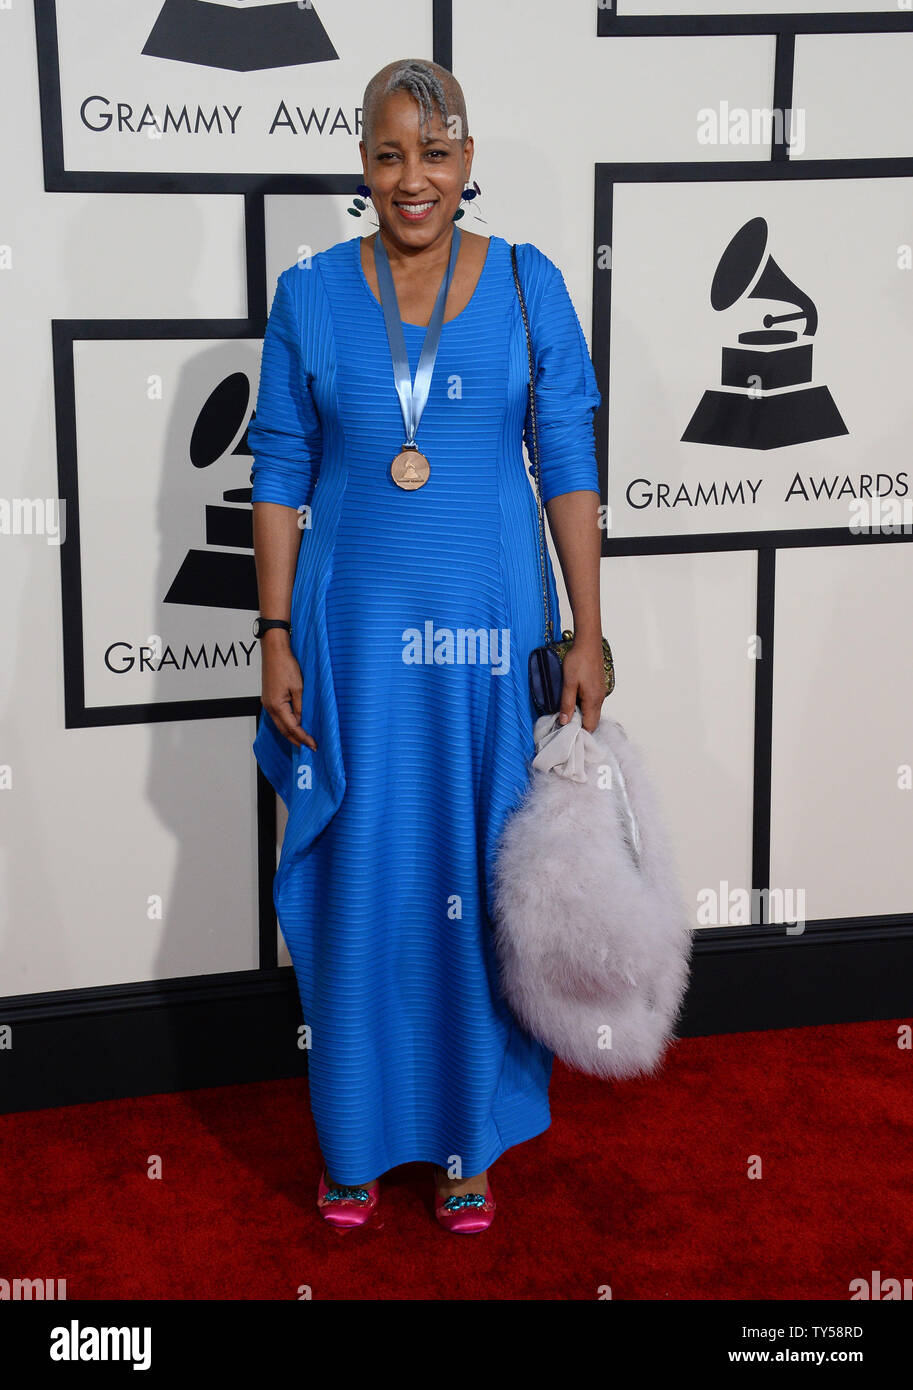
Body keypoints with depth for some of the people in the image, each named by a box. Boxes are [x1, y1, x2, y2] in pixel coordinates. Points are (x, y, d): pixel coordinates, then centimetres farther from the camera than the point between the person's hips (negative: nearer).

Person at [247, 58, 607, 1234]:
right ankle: (357, 1137, 27)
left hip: (490, 632, 0)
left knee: (479, 880, 9)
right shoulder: (310, 295, 0)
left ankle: (467, 1136, 26)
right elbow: (280, 475, 2)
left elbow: (569, 469, 1)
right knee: (358, 880, 8)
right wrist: (277, 638, -3)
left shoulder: (529, 286, -1)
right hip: (356, 631, 0)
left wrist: (588, 633, -3)